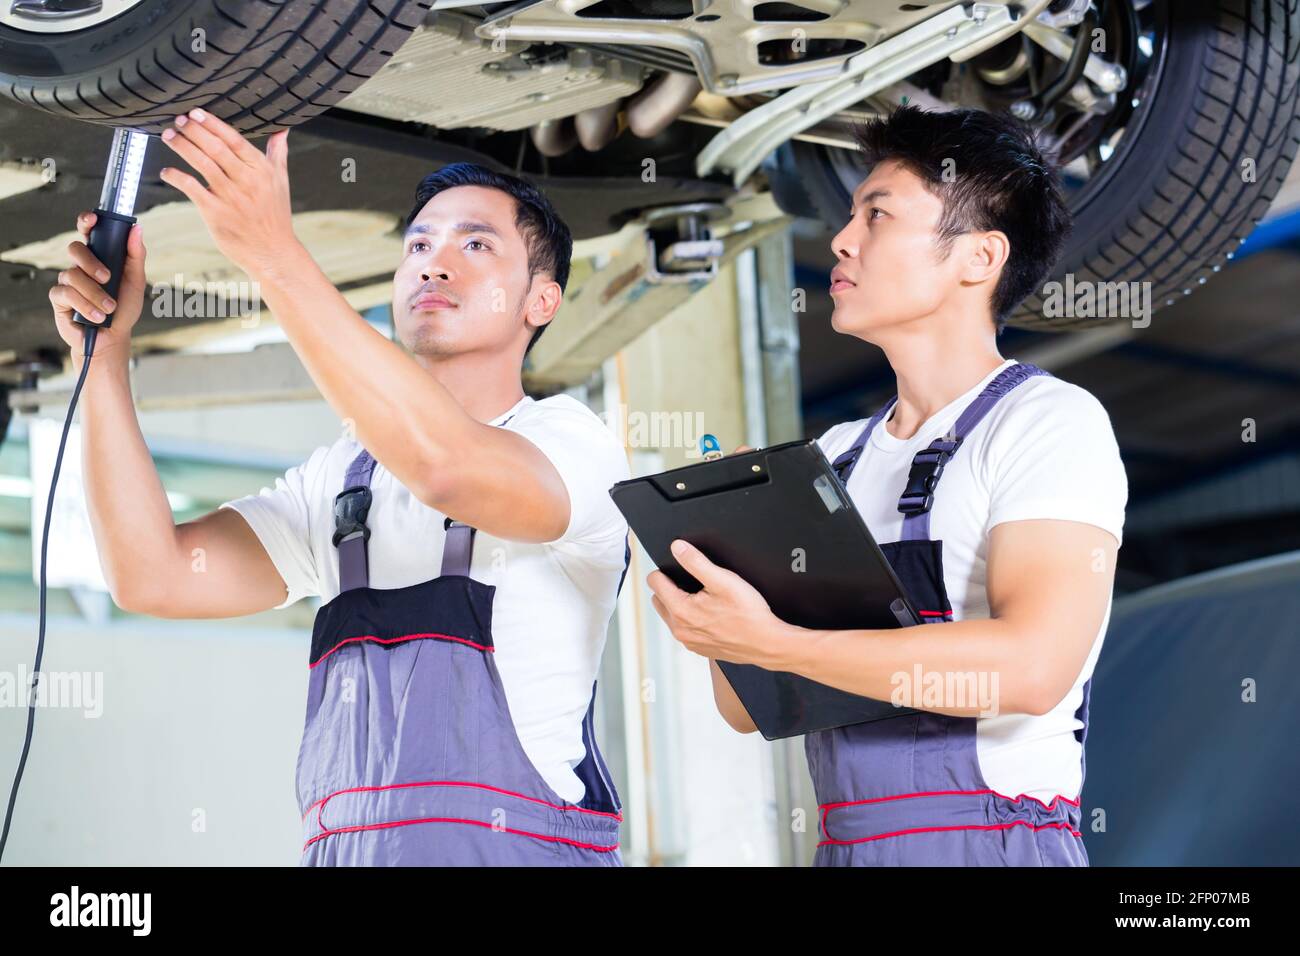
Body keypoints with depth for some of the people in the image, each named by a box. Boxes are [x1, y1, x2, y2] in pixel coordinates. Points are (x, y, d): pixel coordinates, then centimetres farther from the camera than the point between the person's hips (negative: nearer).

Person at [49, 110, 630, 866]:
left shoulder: (575, 441, 3)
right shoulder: (338, 480, 19)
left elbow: (448, 467, -18)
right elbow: (153, 574, 8)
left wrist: (276, 256, -20)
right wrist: (104, 352, 2)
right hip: (343, 844, 3)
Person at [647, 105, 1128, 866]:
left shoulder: (1050, 423, -6)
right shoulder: (833, 458, 12)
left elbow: (1034, 666, -22)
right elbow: (748, 709, 13)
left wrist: (767, 641, -21)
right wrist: (718, 593, -8)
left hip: (992, 839, -6)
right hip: (844, 842, 6)